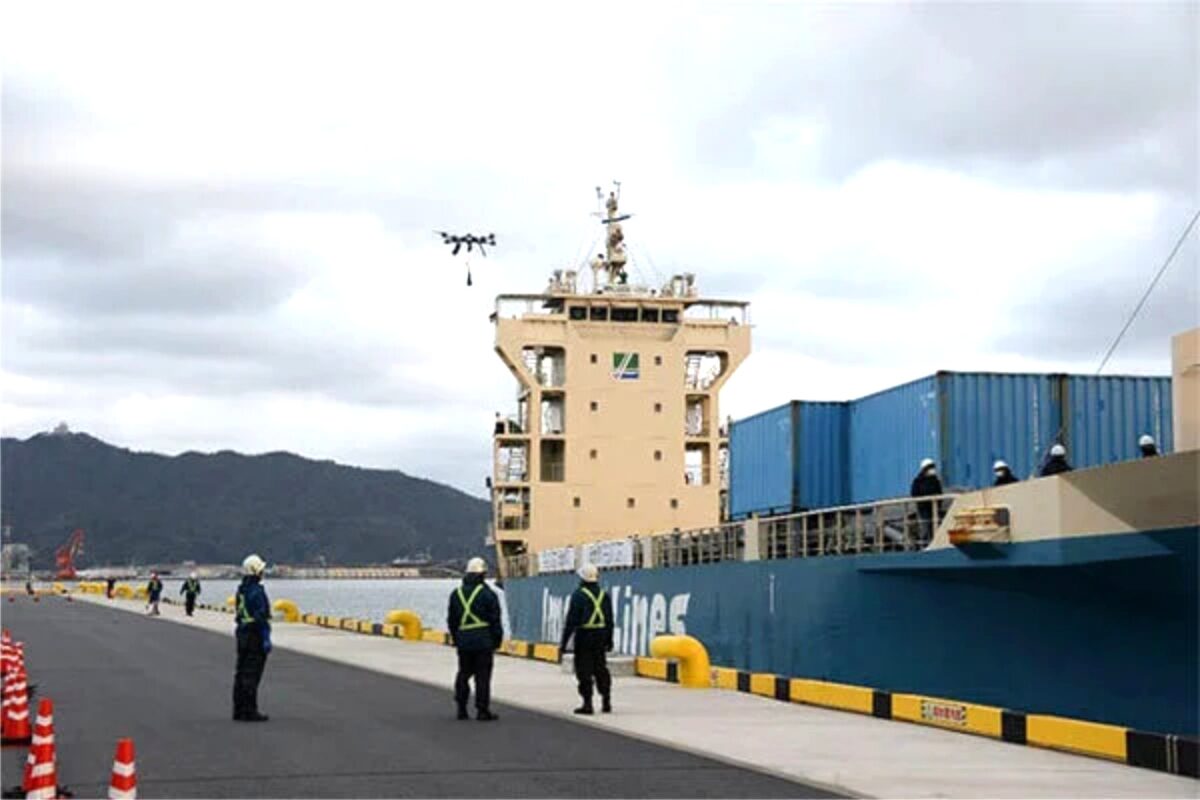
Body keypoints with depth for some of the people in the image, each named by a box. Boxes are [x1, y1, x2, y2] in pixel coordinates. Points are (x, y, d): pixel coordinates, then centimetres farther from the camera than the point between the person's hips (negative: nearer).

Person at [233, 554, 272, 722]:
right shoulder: (256, 591, -17)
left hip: (242, 633, 9)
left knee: (241, 672, 13)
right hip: (255, 636, -9)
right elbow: (261, 617, -21)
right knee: (252, 674, -7)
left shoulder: (241, 590, 11)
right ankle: (249, 711, -6)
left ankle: (239, 710, 18)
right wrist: (266, 639, -19)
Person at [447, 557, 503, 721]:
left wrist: (456, 638, 23)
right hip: (483, 641, -5)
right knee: (482, 676, -1)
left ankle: (461, 709, 14)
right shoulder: (487, 594, -8)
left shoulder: (456, 593, 9)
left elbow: (451, 620, 14)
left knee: (463, 673, 14)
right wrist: (497, 639, 3)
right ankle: (482, 711, 0)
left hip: (463, 641, 5)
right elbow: (495, 620, -7)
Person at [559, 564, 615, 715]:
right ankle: (606, 701, 16)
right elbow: (610, 620, 12)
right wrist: (609, 640, 21)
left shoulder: (579, 595, -10)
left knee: (584, 670, 0)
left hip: (584, 635, -5)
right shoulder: (604, 595, 7)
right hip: (601, 635, 5)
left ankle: (587, 704, -1)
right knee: (600, 667, 15)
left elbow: (571, 621, -12)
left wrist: (564, 642, -8)